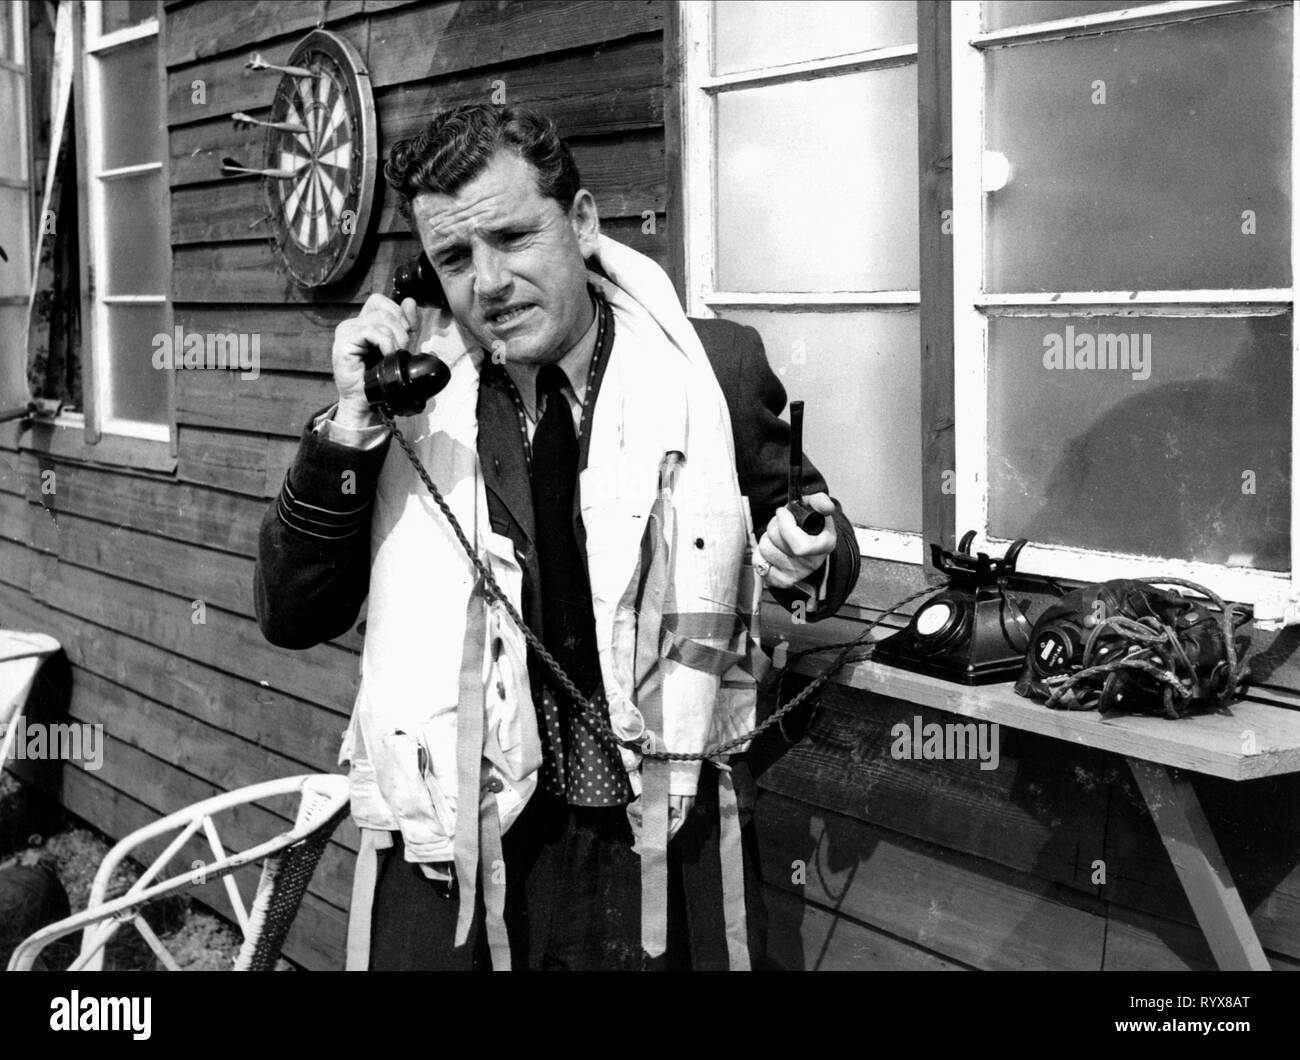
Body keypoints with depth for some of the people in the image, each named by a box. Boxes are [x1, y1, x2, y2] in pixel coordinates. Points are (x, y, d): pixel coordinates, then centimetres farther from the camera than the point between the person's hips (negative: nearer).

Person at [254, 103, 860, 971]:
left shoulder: (714, 370, -5)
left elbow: (810, 536, 9)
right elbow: (293, 618, -2)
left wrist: (810, 559, -13)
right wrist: (351, 427, -14)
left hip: (666, 852, 0)